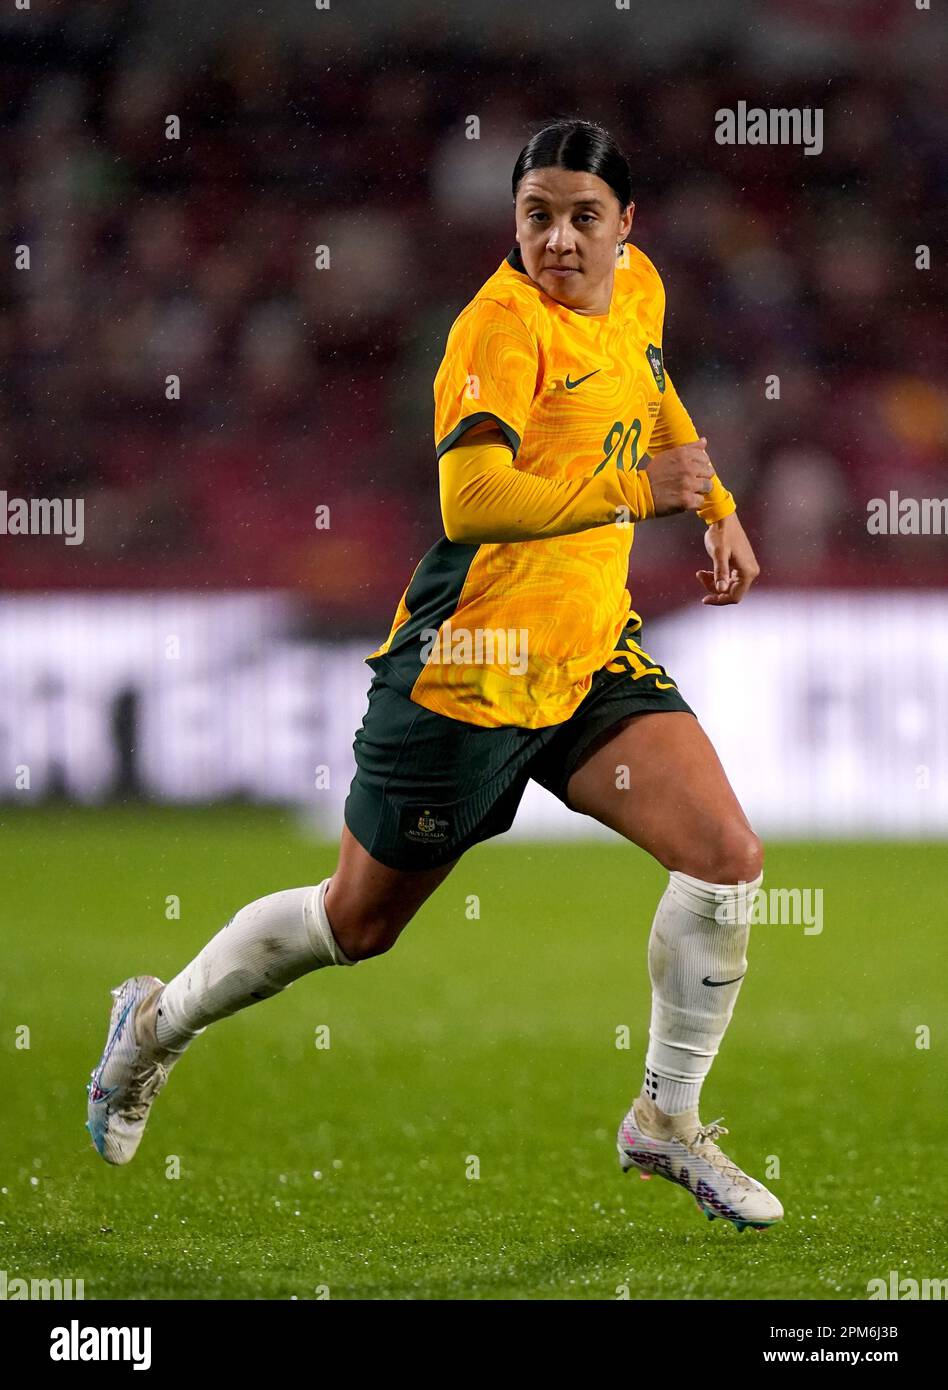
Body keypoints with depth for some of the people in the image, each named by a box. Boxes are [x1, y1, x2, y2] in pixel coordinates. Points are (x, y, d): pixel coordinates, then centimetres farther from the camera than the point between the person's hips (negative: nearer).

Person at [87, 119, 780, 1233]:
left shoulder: (636, 289, 5)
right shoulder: (503, 322, -21)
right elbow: (469, 501, -33)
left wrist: (717, 506, 21)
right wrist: (634, 489, -31)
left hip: (593, 653, 7)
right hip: (471, 667, -7)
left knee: (728, 861, -10)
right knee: (358, 921, 9)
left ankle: (668, 1121, 8)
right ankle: (155, 1024, 35)